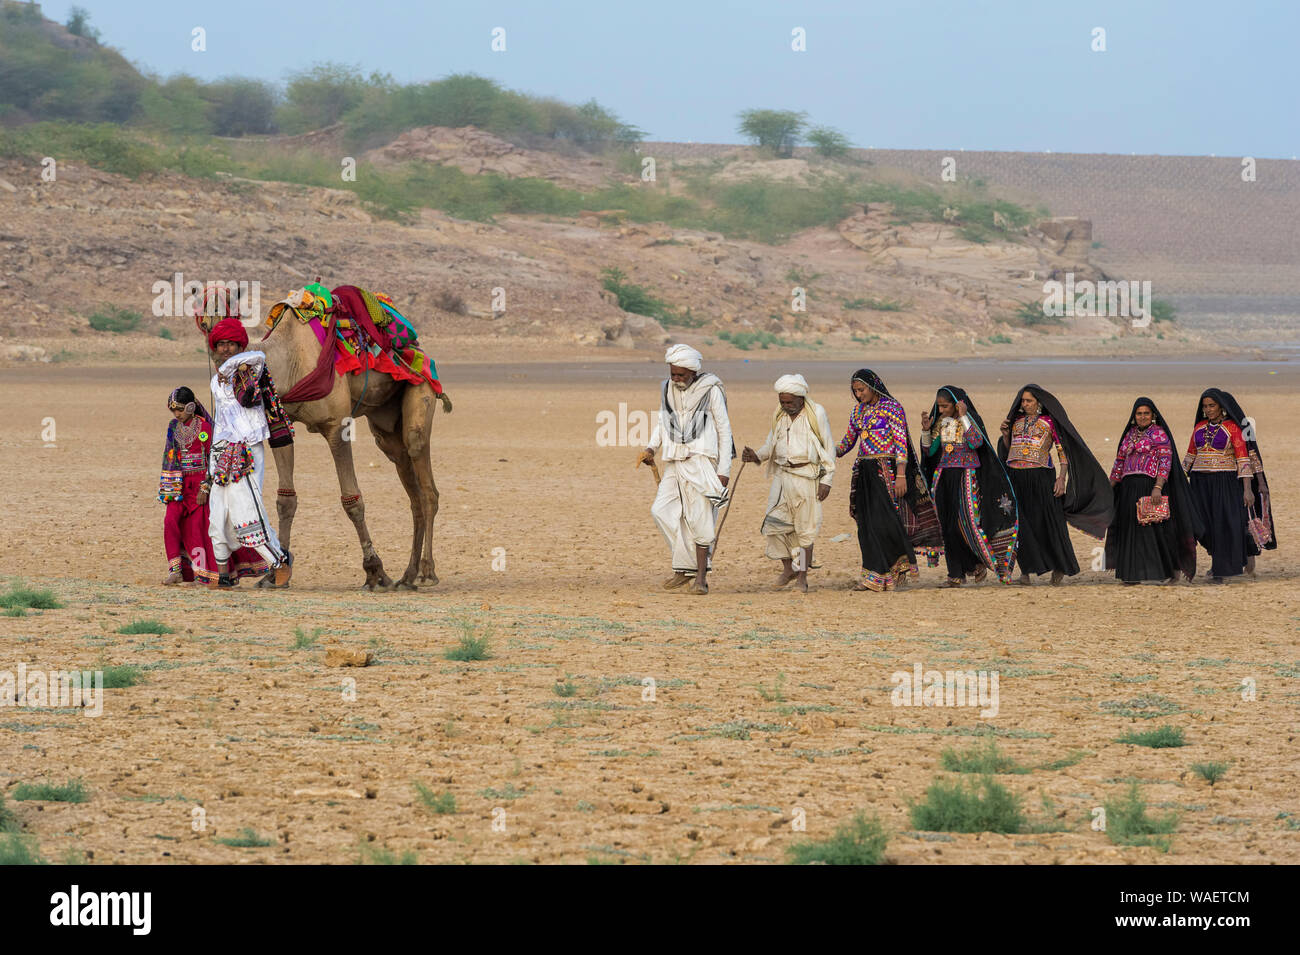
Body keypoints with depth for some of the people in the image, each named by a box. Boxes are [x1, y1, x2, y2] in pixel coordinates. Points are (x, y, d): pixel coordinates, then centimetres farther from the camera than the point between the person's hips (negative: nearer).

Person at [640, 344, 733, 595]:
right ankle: (688, 566, -2)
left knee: (699, 519, -8)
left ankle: (700, 577, -3)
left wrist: (724, 470, -6)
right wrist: (651, 447, 5)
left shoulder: (711, 391, -4)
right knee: (661, 510, -9)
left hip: (702, 461, -5)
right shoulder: (667, 389, 11)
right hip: (675, 463, 5)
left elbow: (724, 430, -2)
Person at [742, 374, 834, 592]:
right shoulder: (779, 417, 12)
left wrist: (826, 480, -7)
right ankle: (788, 568, 12)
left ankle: (802, 576, 3)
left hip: (806, 477, -5)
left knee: (805, 527, -3)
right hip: (782, 475, 5)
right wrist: (756, 456, -2)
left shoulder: (816, 414, -3)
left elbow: (828, 449, -2)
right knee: (775, 523, -3)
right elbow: (771, 445, 20)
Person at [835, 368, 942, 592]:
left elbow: (901, 443, -10)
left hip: (887, 472, -7)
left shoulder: (892, 408, -6)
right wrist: (833, 453, 1)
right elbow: (848, 441, 21)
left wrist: (901, 475, -17)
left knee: (884, 521, -14)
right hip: (865, 472, 7)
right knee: (867, 525, 2)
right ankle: (875, 577, 5)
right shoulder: (858, 412, 15)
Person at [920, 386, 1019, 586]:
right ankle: (956, 573, 5)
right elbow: (929, 451, 13)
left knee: (966, 521, -13)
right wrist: (926, 431, -3)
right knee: (948, 526, 0)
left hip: (966, 477, -5)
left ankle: (980, 561, 9)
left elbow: (976, 442, -21)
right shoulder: (940, 423, 10)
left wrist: (963, 417, -19)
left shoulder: (971, 420, -4)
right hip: (944, 477, 5)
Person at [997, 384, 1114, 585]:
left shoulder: (1049, 422, 0)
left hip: (1040, 478, -4)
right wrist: (1005, 434, 4)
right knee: (1020, 525, 1)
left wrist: (1062, 477, -11)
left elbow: (1063, 450, -1)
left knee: (1047, 522, -1)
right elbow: (1007, 450, 23)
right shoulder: (1017, 421, 14)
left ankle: (1059, 567, 13)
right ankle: (1026, 569, 6)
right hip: (1016, 478, 4)